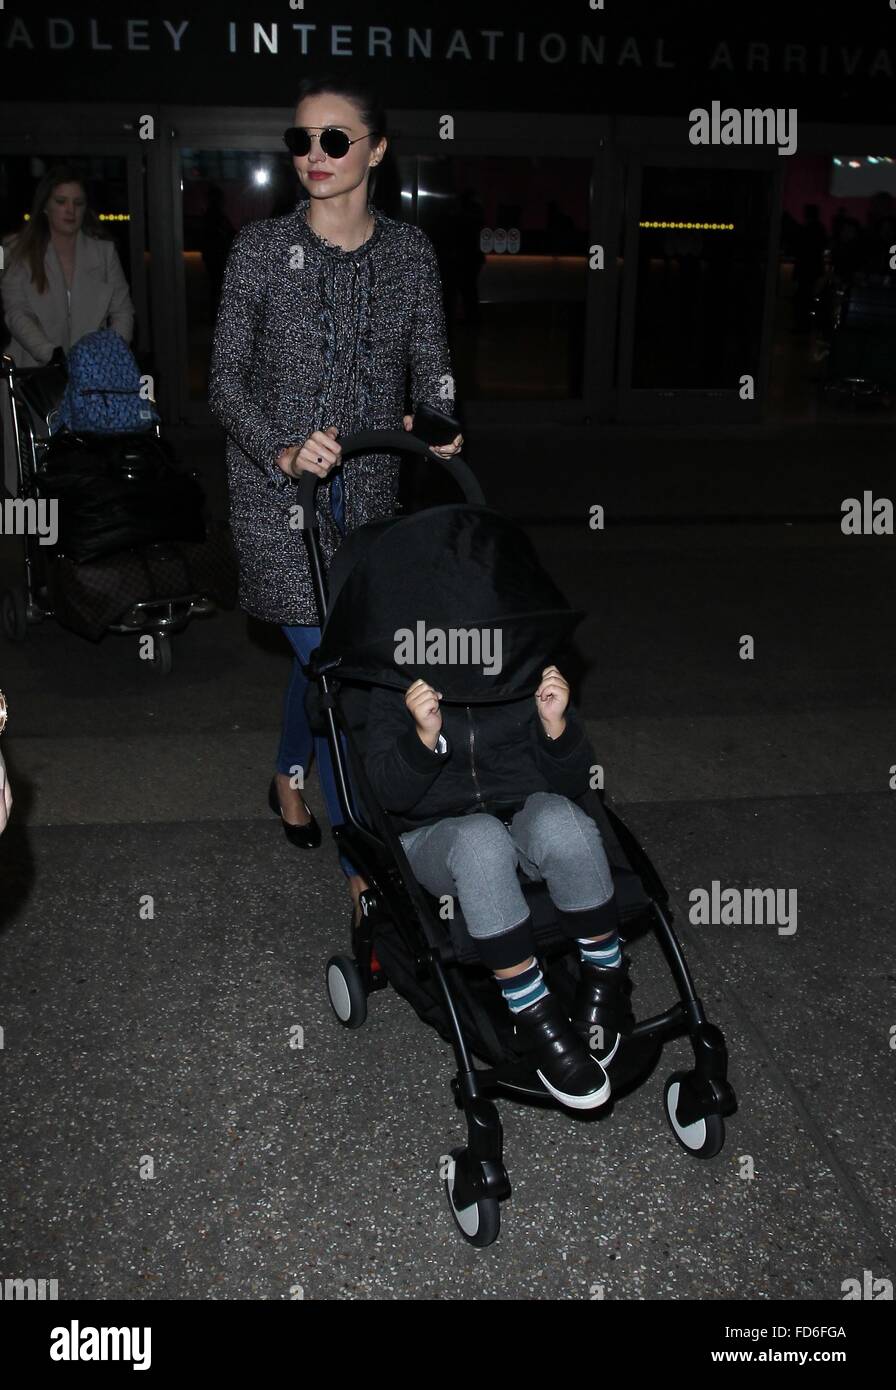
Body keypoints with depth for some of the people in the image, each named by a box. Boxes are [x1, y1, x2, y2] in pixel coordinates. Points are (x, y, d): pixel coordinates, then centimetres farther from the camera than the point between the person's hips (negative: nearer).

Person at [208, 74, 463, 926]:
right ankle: (365, 871, 0)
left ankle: (288, 779, 46)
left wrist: (435, 423, -17)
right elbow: (226, 382, -4)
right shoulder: (259, 251, -5)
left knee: (320, 651, 18)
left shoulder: (411, 252, 4)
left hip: (367, 487, 4)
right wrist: (283, 452, -20)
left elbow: (429, 365, 5)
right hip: (276, 487, -3)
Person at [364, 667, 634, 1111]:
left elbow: (572, 784, 2)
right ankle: (533, 1013, -29)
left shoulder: (532, 674, 1)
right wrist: (425, 736, -30)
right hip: (437, 837, -2)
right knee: (480, 839, -38)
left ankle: (605, 978, -15)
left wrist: (556, 724, -17)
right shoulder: (396, 690, -4)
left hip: (526, 813, 2)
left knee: (561, 820, -34)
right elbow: (390, 794, -11)